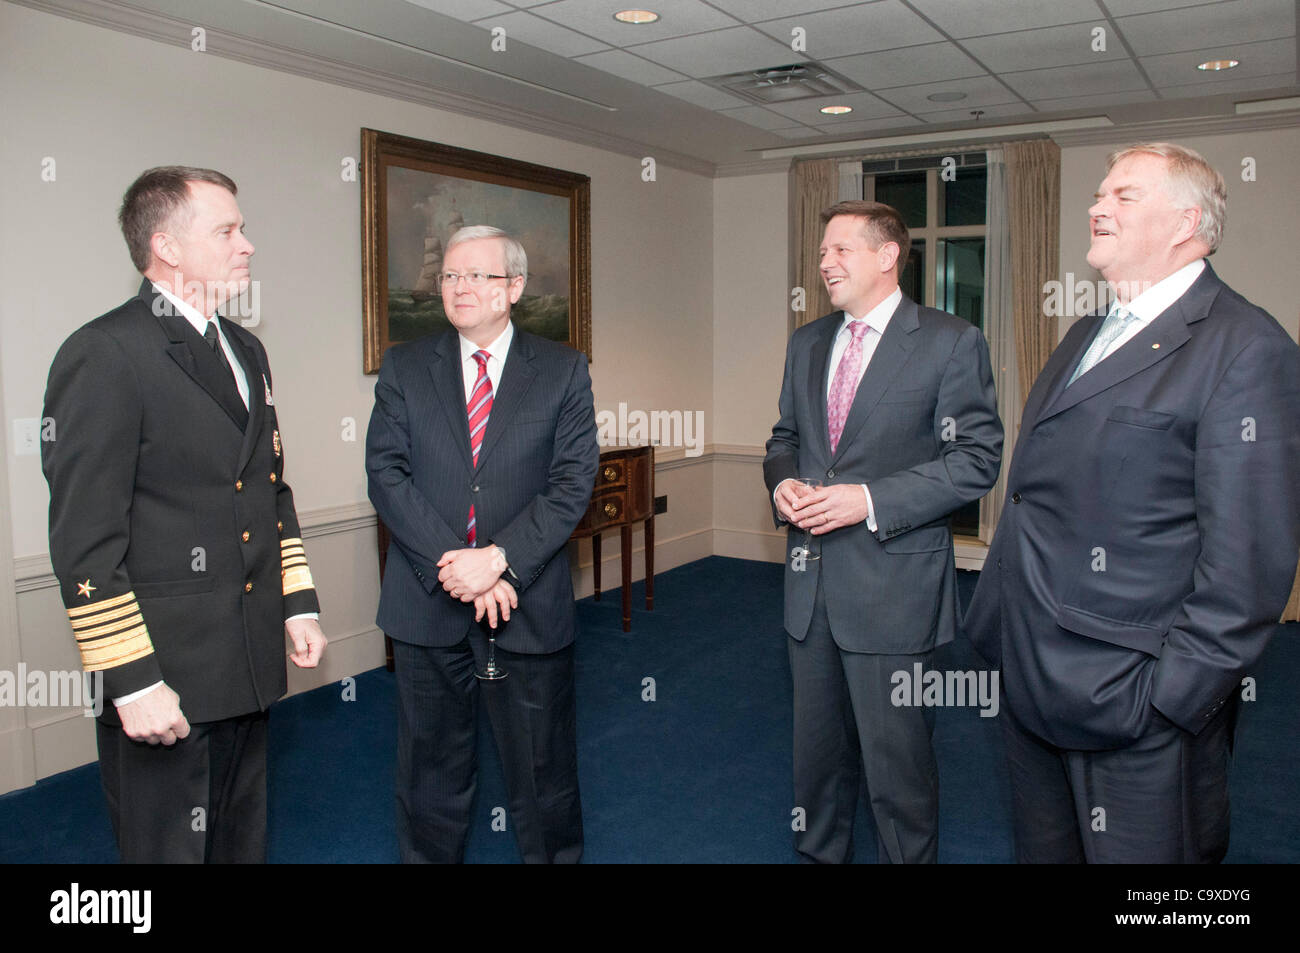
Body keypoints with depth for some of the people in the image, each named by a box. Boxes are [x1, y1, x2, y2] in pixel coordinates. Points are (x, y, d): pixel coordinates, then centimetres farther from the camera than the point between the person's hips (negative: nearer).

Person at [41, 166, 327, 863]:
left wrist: (298, 604, 13)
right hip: (164, 681, -7)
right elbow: (84, 542, -18)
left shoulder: (245, 350, 13)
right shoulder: (103, 355, -14)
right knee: (169, 847, 9)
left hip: (248, 670, 8)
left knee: (242, 843, 21)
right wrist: (132, 683, -18)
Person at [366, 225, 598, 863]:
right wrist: (452, 567, -16)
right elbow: (386, 475, -5)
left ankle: (554, 855, 34)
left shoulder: (563, 370, 1)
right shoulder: (403, 368, 5)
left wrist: (499, 560, -18)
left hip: (528, 604, -1)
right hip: (428, 602, 1)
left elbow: (572, 482, -7)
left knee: (543, 764, 13)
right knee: (430, 765, 16)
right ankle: (430, 856, 37)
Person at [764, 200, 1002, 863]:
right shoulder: (806, 343, 13)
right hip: (811, 584, 6)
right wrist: (782, 483, -3)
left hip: (893, 586, -5)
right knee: (816, 751, 18)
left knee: (897, 763, 5)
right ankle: (817, 854, 37)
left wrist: (869, 499, -19)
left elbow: (977, 458, -11)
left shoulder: (951, 342, -6)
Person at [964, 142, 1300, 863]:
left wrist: (1175, 692, -18)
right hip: (1031, 673, 8)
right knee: (1041, 848, 22)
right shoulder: (1087, 336, 14)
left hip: (1132, 699, -8)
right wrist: (1004, 633, 15)